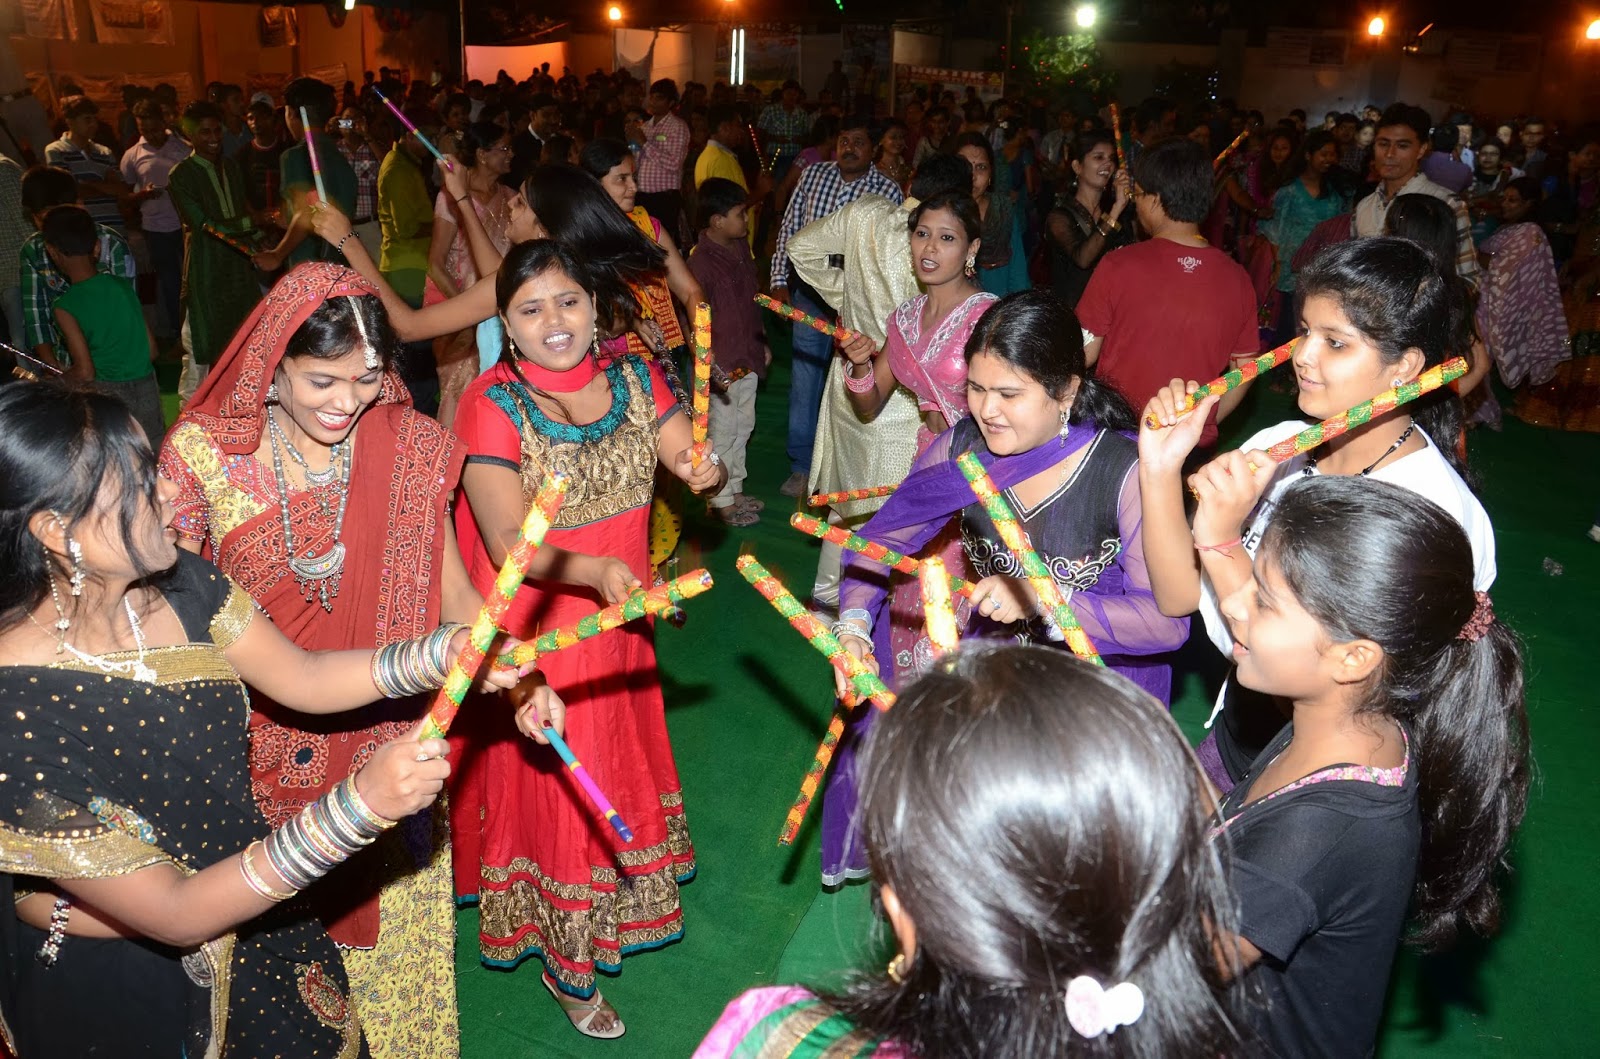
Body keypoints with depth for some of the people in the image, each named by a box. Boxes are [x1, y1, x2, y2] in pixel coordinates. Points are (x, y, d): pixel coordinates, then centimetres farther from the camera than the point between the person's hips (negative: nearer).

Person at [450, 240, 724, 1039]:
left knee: (614, 760, 23)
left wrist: (705, 470, -32)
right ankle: (565, 960, 30)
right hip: (534, 626, -5)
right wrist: (594, 571, -42)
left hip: (616, 615, 5)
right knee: (553, 781, 8)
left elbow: (697, 463, -7)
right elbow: (508, 542, -25)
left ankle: (613, 904, 51)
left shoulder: (635, 381, -4)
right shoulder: (493, 406, -18)